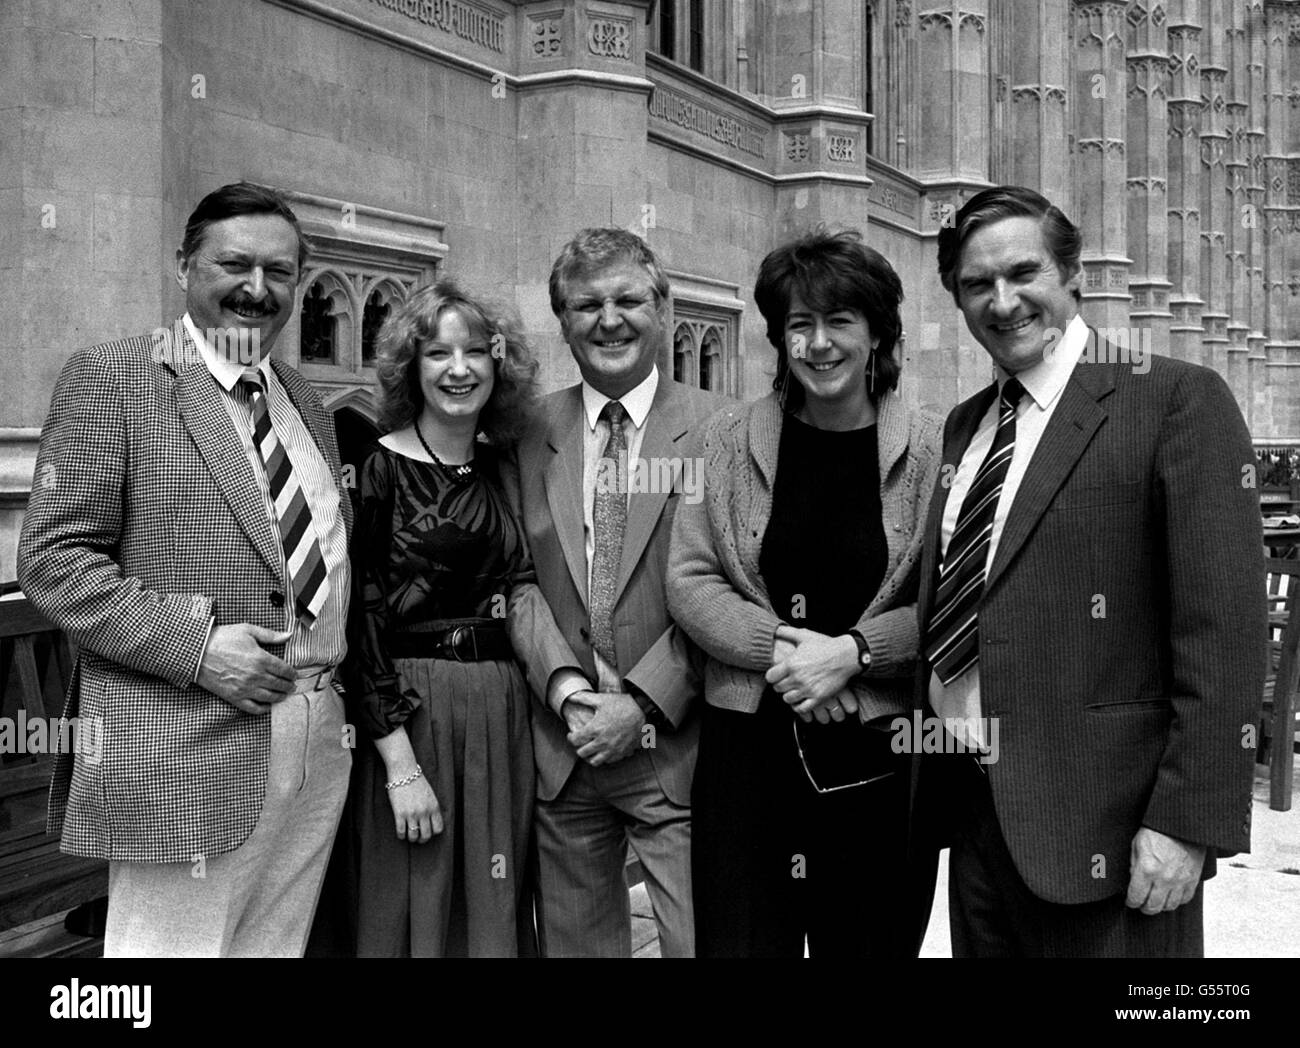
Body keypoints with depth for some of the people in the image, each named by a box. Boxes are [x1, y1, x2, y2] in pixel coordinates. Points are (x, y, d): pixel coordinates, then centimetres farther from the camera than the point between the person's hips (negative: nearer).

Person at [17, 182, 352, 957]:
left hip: (319, 745, 6)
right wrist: (195, 647, -18)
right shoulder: (112, 379, -5)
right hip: (185, 752, -6)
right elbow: (53, 560, -10)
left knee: (275, 948, 14)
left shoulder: (308, 404, 16)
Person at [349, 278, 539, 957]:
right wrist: (399, 764, -18)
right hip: (408, 709, -5)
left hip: (502, 709, 6)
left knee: (494, 908, 13)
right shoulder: (377, 467, -8)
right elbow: (359, 616, -13)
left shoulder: (502, 468, 9)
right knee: (414, 911, 4)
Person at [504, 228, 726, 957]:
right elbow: (518, 577, 4)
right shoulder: (531, 433, 6)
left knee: (701, 938, 1)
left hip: (676, 744, -3)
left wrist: (644, 703, -13)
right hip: (562, 746, 3)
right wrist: (566, 686, -10)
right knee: (572, 941, 13)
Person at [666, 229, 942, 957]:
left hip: (879, 754, -1)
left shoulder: (930, 450, -1)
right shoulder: (729, 441, 4)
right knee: (737, 940, 4)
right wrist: (780, 646, -13)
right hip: (746, 742, 1)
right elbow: (690, 578, 2)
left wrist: (852, 651, -14)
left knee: (872, 941, 10)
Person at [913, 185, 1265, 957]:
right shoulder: (965, 425, 12)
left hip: (1099, 820, -6)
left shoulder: (1177, 399, -9)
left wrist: (1189, 821, -17)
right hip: (972, 807, 6)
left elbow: (1222, 631, -14)